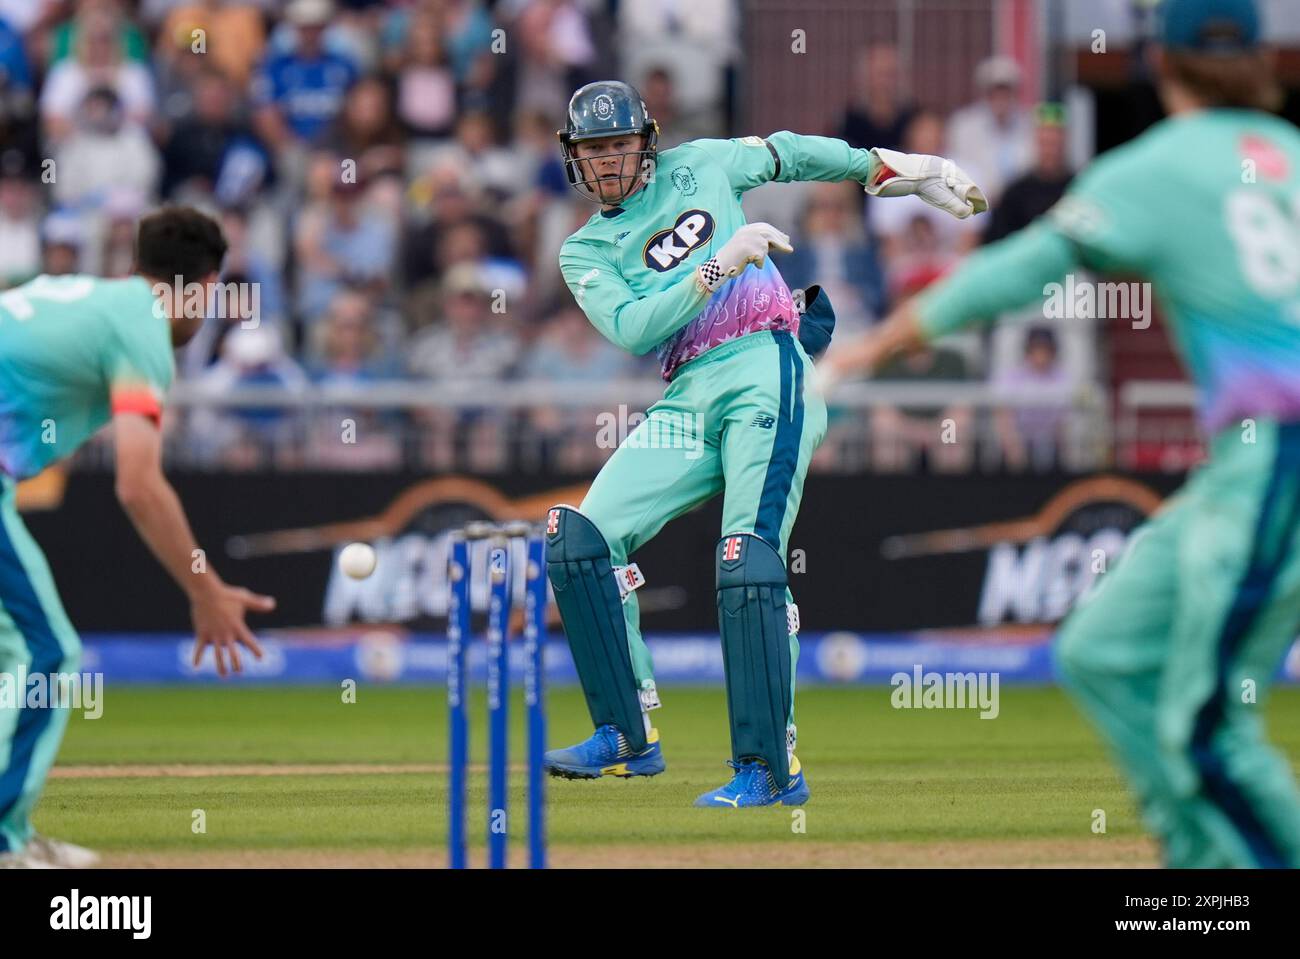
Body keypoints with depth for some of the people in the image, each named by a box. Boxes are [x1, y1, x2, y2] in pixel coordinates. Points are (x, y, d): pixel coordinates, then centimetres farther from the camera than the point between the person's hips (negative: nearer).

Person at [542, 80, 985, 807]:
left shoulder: (698, 167, 13)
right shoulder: (587, 253, 13)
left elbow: (786, 153, 30)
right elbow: (631, 328, -6)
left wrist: (887, 167, 32)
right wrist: (717, 269, -15)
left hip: (766, 373, -4)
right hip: (688, 403, 4)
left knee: (748, 562, -20)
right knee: (579, 538, -12)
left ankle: (772, 765, -21)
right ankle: (631, 737, -4)